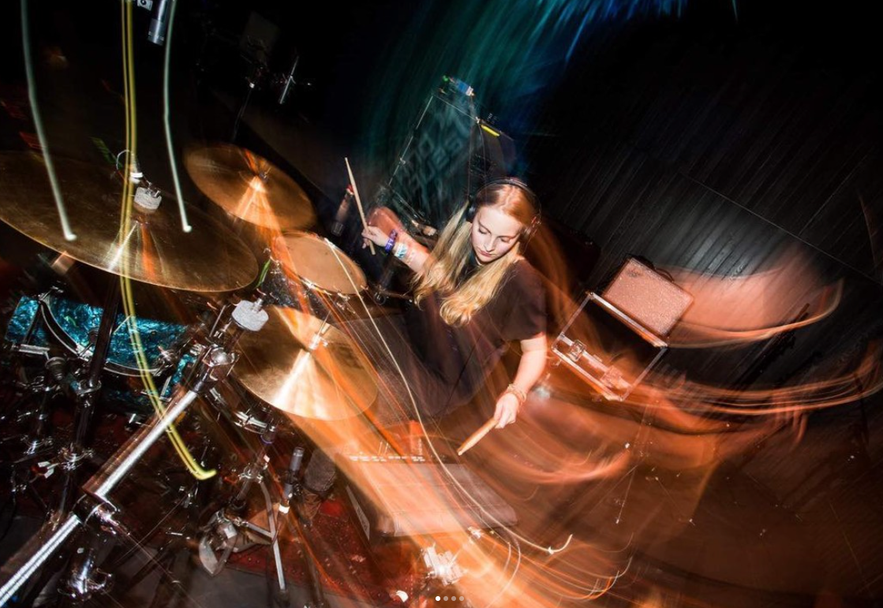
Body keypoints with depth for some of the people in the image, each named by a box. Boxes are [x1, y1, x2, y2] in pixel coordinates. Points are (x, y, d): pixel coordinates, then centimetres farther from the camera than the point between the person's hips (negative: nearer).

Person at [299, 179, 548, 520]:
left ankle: (312, 490, 4)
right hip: (409, 332, 6)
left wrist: (515, 393, -26)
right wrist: (394, 242, 2)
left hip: (440, 382, -6)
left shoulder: (521, 283, -22)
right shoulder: (461, 236, -7)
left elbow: (535, 349, -11)